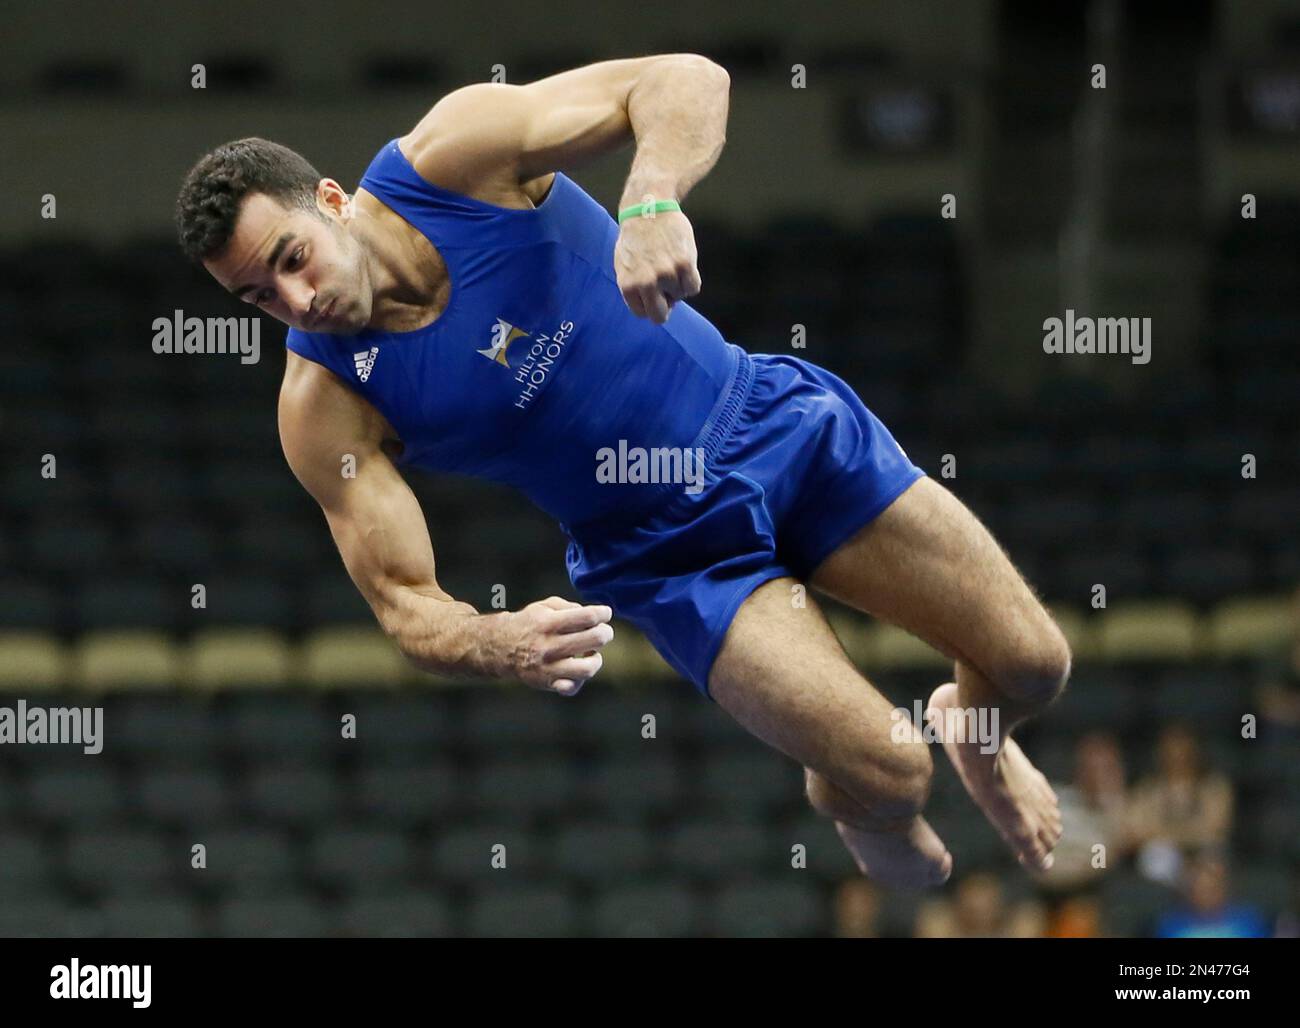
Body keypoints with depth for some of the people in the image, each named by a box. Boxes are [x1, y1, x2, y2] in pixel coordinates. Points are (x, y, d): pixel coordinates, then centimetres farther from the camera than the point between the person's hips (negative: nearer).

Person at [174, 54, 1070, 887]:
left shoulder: (453, 159, -20)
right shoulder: (325, 411, -18)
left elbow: (683, 82, -26)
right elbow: (406, 604, -16)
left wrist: (652, 202, -47)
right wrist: (501, 644, -40)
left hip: (779, 425, 1)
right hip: (673, 558, -1)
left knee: (1032, 666, 1)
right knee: (889, 777, -15)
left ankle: (974, 734, 40)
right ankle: (854, 808, 24)